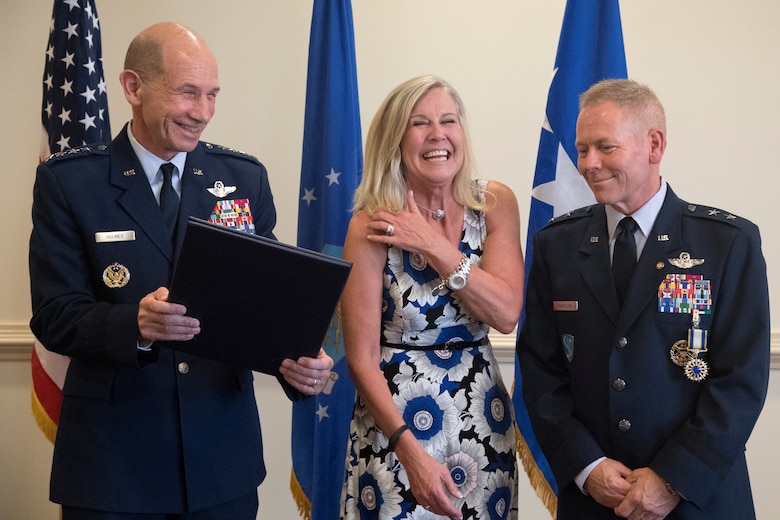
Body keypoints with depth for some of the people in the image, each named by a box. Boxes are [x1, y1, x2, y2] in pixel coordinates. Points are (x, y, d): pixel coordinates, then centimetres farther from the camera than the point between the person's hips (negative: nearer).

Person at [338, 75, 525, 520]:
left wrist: (434, 245, -18)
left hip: (483, 419, 4)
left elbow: (506, 315, -13)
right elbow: (362, 359, -13)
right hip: (393, 421, -3)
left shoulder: (496, 203, -3)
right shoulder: (372, 225, -12)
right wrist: (412, 452, -21)